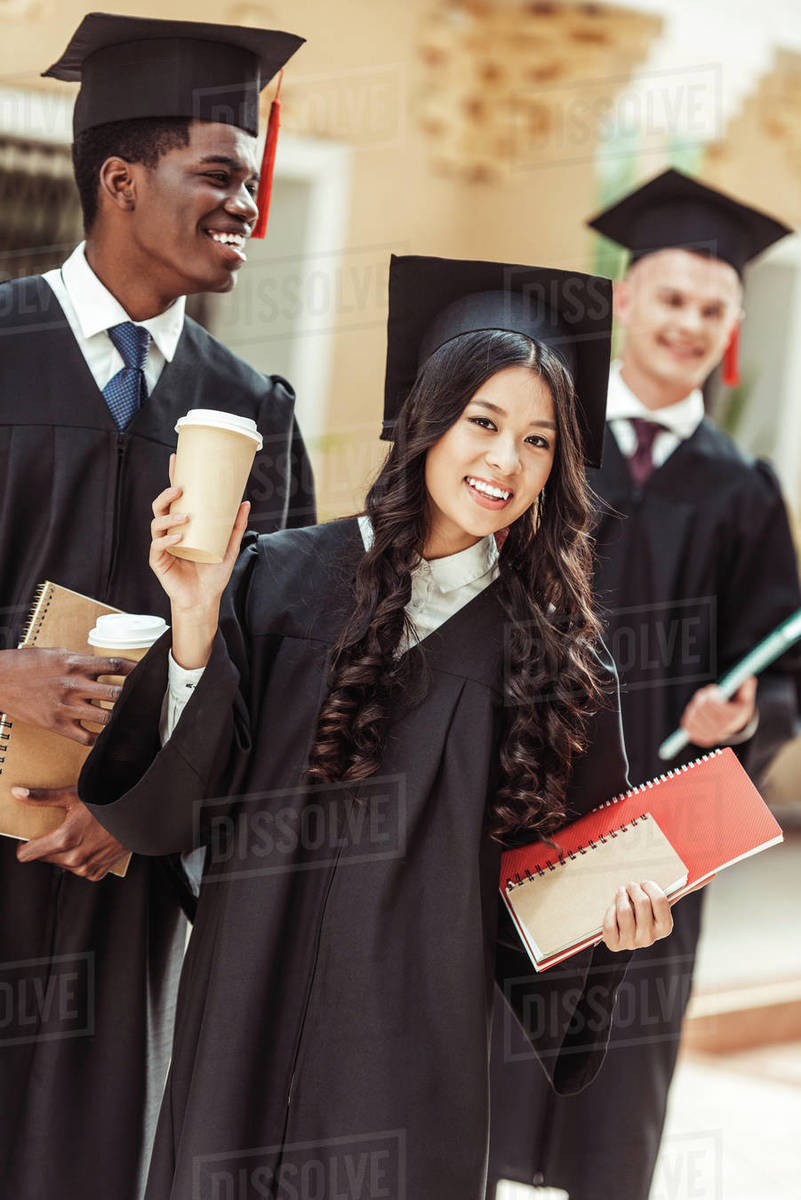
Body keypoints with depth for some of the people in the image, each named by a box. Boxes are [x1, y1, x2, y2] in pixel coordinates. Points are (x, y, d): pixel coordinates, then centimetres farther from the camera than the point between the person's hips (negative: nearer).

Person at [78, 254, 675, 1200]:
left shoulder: (554, 649, 4)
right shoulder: (283, 582, 0)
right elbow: (172, 808, -5)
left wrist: (610, 913, -11)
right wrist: (195, 625, -17)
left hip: (420, 1050, 0)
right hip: (250, 1030, 0)